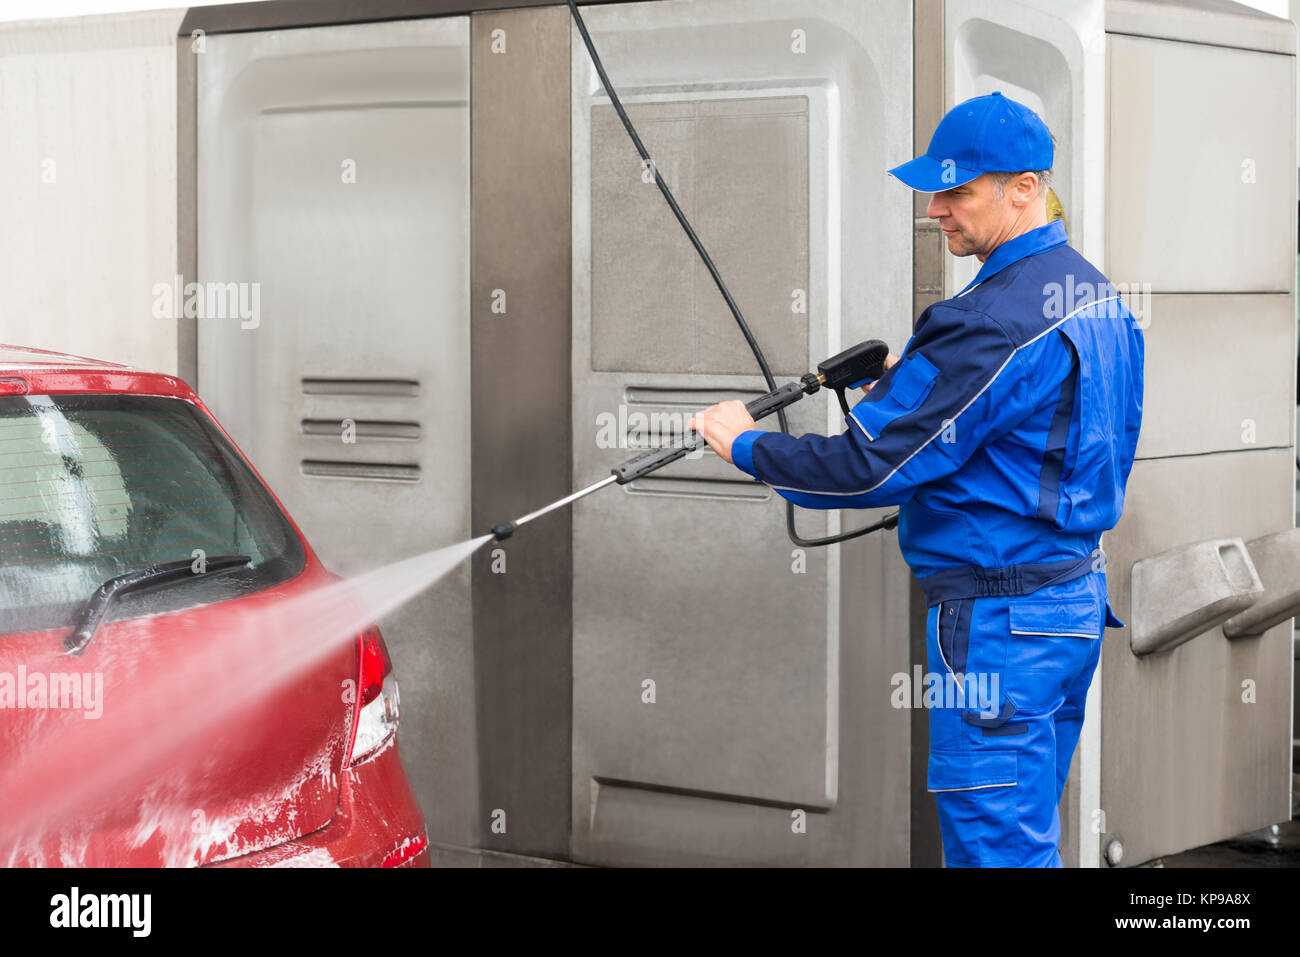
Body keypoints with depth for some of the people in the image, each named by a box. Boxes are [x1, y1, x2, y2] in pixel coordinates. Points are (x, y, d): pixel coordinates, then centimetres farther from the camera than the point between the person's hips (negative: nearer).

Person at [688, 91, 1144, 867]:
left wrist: (746, 445, -6)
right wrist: (911, 382, 15)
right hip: (1079, 593, 10)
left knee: (993, 843, -5)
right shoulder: (1094, 293, 11)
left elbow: (869, 468, -21)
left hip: (1001, 618, -10)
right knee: (1031, 834, 18)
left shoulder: (995, 323, -21)